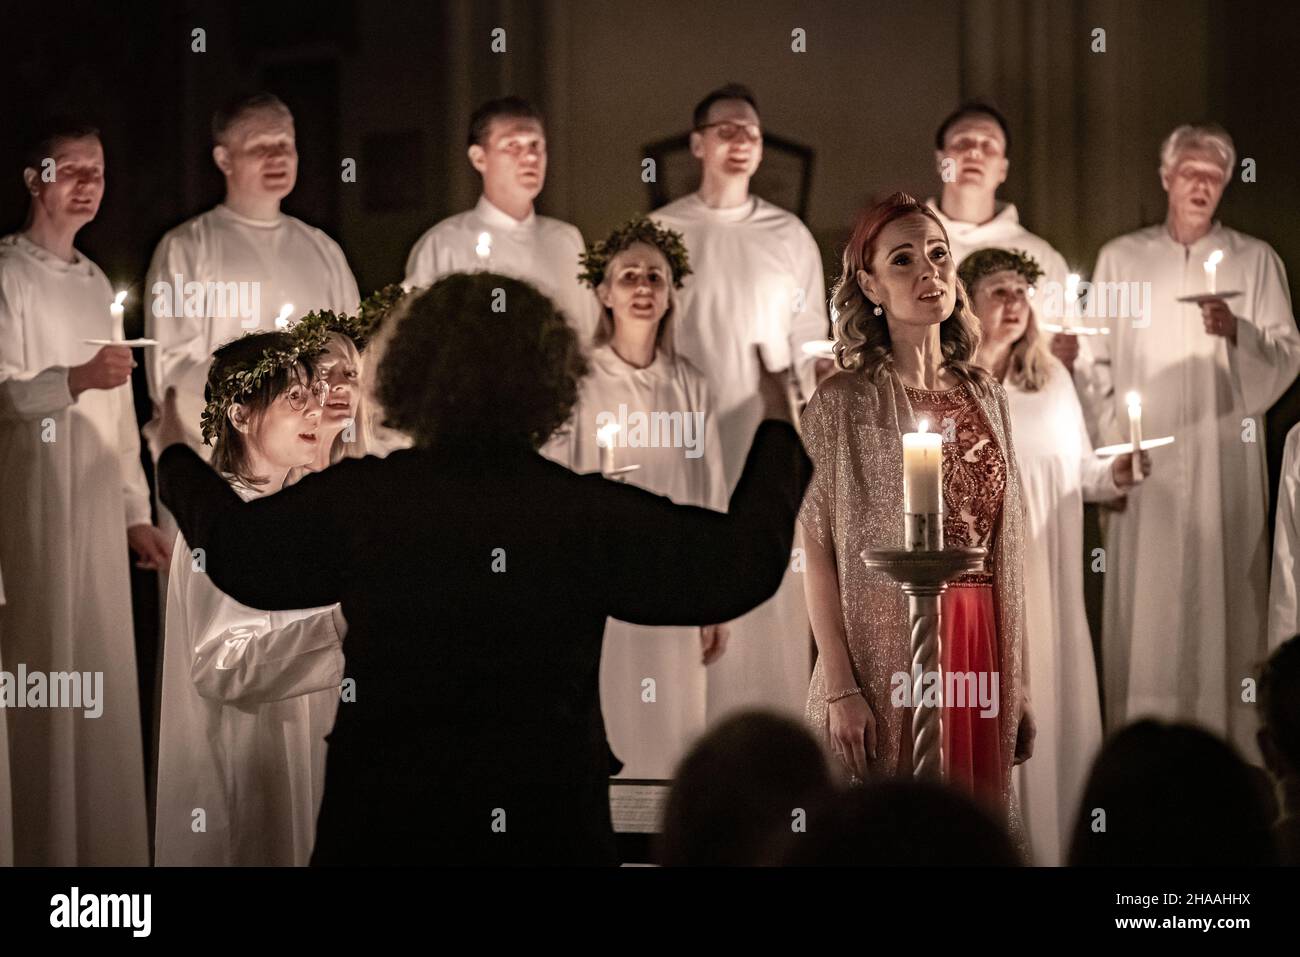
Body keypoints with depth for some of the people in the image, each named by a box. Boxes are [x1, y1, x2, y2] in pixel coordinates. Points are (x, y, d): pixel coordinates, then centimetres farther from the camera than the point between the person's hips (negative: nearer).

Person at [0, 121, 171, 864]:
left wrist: (136, 510, 17)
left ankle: (109, 846, 13)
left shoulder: (96, 283, 17)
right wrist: (74, 380, -30)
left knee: (105, 686, 8)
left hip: (99, 506, 7)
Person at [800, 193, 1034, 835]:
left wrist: (1018, 684, 11)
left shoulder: (986, 396, 11)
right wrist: (839, 687, -14)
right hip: (888, 650, -5)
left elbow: (1007, 547, 13)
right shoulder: (843, 402, -4)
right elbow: (818, 549, -8)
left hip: (981, 651, 5)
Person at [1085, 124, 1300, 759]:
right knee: (1144, 605, -3)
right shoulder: (1120, 259, 11)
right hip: (1144, 463, 1)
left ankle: (1228, 739, -1)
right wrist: (1109, 444, 0)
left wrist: (1238, 332, -15)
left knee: (1223, 599, -4)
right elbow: (1097, 361, 10)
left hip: (1224, 463, 0)